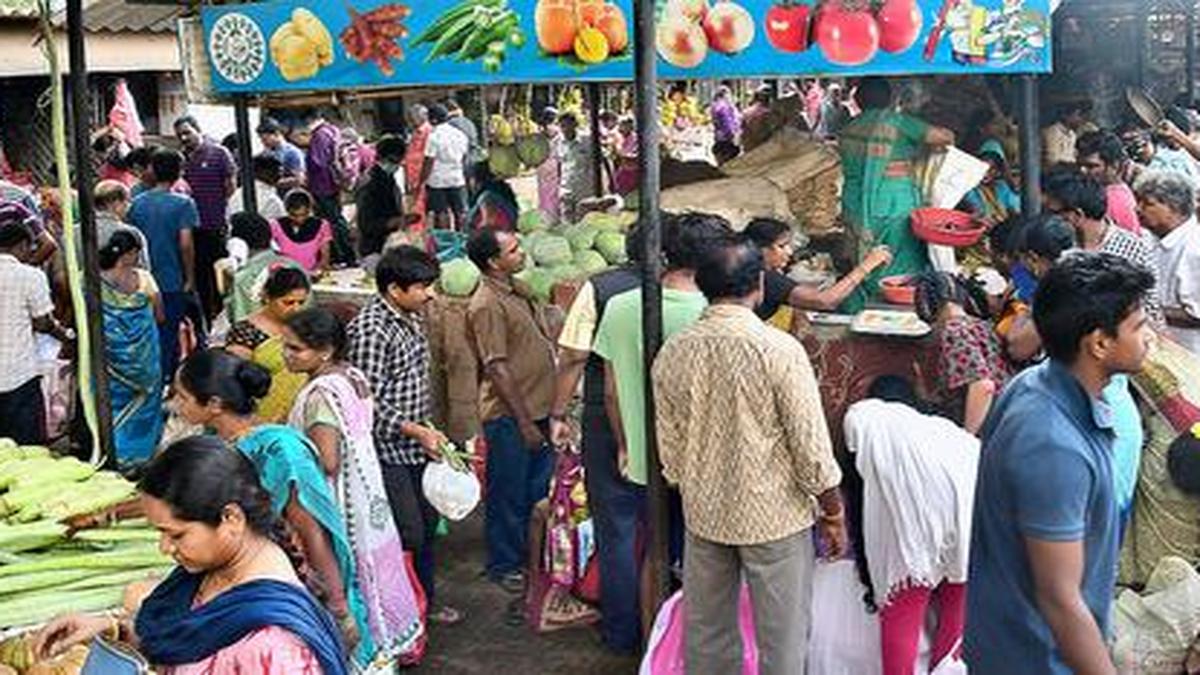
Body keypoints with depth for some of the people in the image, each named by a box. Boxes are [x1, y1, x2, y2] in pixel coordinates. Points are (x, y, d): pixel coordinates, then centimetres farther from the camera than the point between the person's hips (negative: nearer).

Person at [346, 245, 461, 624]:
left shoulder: (411, 319, 8)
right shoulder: (369, 330, -21)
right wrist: (416, 431, -23)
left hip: (417, 447, 9)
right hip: (388, 451, -9)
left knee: (427, 523, 18)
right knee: (408, 534, -5)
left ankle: (426, 600, 34)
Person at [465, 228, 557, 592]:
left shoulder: (517, 292, 10)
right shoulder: (486, 306, -19)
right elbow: (497, 369, -21)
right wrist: (524, 422, -19)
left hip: (538, 409, 9)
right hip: (509, 416, -9)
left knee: (540, 488, 18)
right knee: (508, 493, 5)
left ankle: (535, 556, 34)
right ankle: (504, 566, 20)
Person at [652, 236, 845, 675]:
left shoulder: (672, 353, -4)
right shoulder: (780, 350, -18)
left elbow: (670, 449, 3)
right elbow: (811, 446, -14)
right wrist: (834, 514, -1)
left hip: (703, 514, 5)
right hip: (775, 516, -4)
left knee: (706, 637, 17)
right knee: (782, 639, 9)